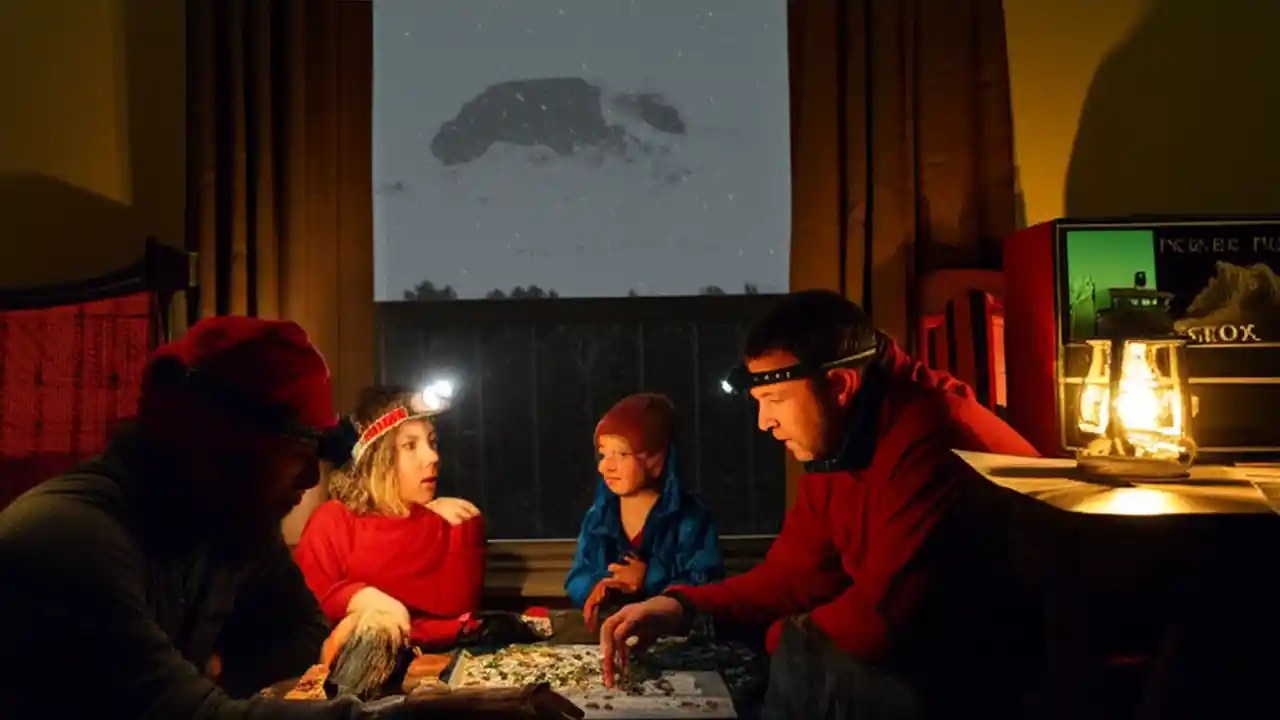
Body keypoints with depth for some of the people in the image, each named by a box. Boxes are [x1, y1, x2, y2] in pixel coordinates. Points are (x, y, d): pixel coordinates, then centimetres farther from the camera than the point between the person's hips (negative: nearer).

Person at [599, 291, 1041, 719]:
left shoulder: (935, 441, -29)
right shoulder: (836, 447, 1)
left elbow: (883, 616, -31)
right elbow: (793, 575, 5)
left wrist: (782, 637, -11)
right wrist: (681, 606, -10)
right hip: (916, 657, 8)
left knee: (799, 665, -26)